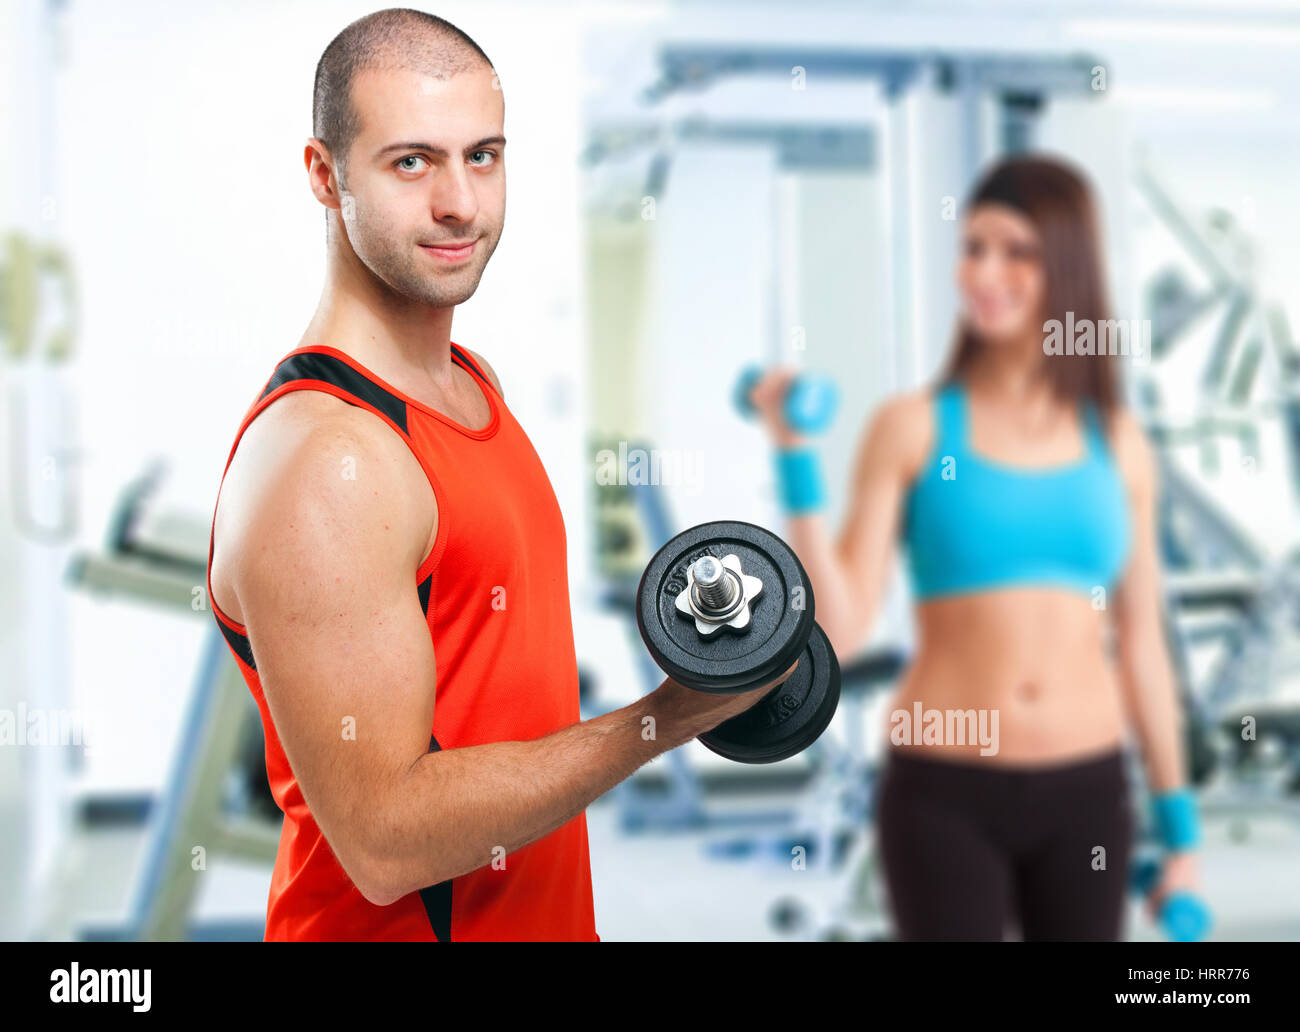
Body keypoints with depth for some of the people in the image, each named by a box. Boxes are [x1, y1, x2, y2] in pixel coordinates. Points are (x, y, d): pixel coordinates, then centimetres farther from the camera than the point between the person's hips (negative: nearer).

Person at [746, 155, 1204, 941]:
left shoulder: (1118, 442, 6)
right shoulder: (913, 427, -3)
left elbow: (1141, 642, 10)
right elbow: (840, 627, -9)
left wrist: (1179, 821, 11)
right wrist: (797, 459, -15)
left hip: (1087, 794, 3)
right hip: (945, 795, -3)